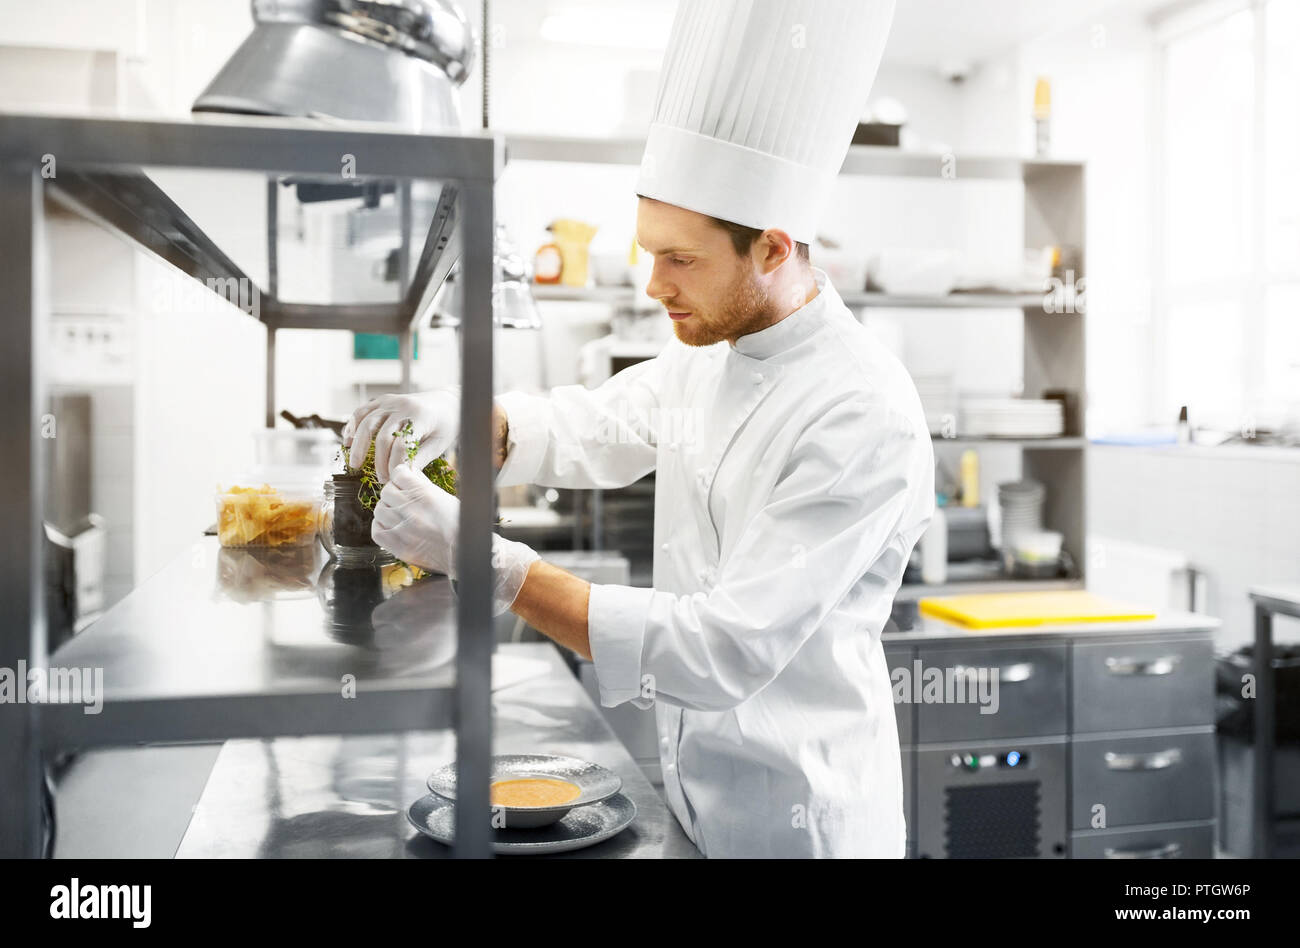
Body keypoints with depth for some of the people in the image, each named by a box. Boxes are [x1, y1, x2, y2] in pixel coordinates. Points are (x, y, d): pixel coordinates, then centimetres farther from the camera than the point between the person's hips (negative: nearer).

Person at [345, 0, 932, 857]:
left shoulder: (866, 420, -27)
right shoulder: (710, 352, 0)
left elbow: (724, 651, -31)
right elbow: (588, 430, 12)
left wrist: (483, 558, -32)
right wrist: (460, 415, -10)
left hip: (792, 819, -7)